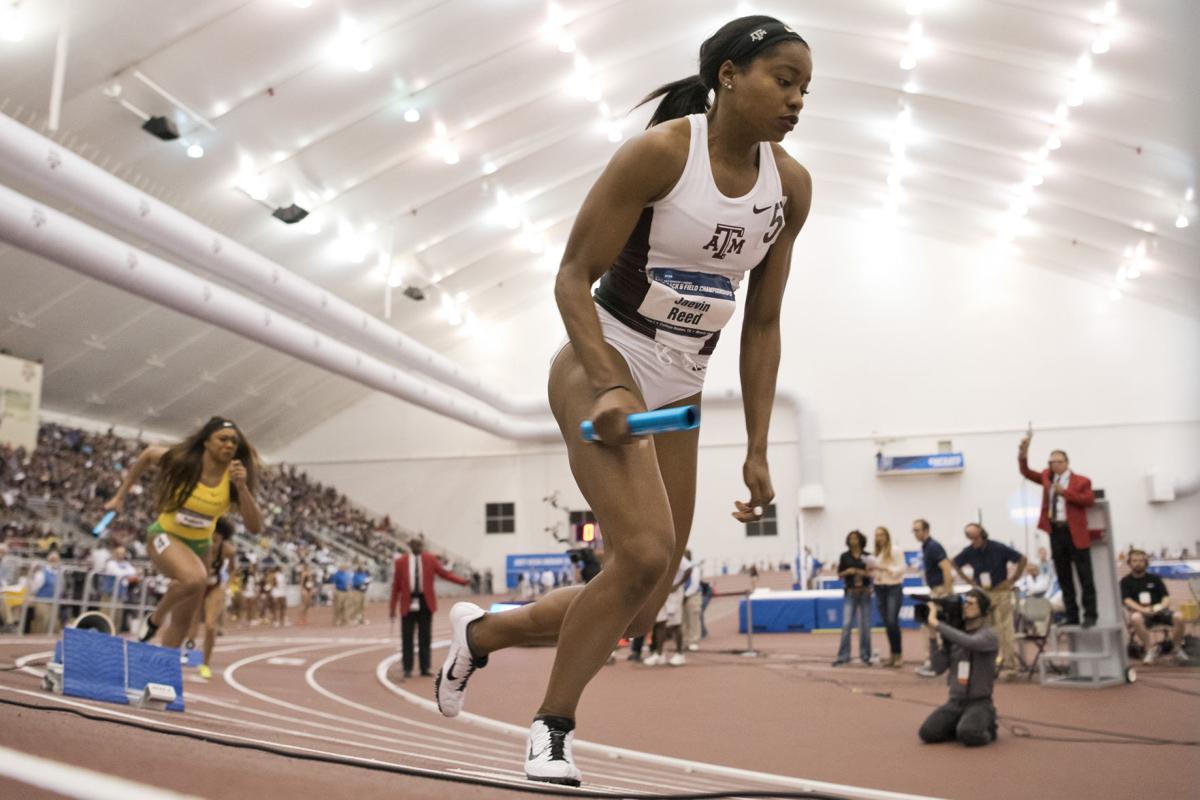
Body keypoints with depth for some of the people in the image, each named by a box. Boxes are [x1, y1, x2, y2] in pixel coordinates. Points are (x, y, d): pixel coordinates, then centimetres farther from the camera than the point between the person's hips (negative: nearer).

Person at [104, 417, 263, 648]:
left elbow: (255, 527, -20)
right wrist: (120, 495, 6)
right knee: (195, 578, -34)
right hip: (165, 536, -3)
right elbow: (148, 454, 3)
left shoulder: (234, 477, -14)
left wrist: (242, 488, -34)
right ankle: (155, 618, -7)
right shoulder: (182, 461, -18)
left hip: (199, 545, 4)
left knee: (183, 621, 8)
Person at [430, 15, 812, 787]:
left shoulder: (792, 186, 2)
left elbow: (762, 324, 7)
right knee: (645, 551, -25)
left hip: (680, 394, 6)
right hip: (601, 365, -6)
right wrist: (609, 386, -27)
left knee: (639, 615, 5)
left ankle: (480, 630, 28)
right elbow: (573, 277, -13)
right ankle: (554, 726, -1)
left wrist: (757, 450, 3)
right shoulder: (659, 152, -14)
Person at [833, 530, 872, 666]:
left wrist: (864, 573, -15)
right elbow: (840, 575, 5)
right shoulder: (845, 556, 3)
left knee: (865, 625, 4)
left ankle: (865, 655, 16)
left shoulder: (867, 556, 3)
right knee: (846, 624, -6)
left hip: (865, 593, 1)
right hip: (850, 594, 0)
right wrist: (847, 572, -15)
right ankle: (843, 656, -2)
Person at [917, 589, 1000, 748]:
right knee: (927, 733, -14)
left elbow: (969, 642, -33)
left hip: (979, 702, -4)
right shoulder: (953, 633, 6)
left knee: (967, 735, -31)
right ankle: (960, 724, 12)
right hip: (954, 701, 4)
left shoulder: (988, 635, -9)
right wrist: (933, 635, -10)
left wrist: (936, 623, -30)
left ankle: (987, 727, 3)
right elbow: (939, 668, 0)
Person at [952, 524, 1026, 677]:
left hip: (1001, 592, -3)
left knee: (1005, 629, -6)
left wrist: (1012, 580, -5)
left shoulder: (999, 548, -11)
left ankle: (1009, 665, 1)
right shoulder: (969, 552, -3)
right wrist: (969, 580, 6)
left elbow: (1022, 560, -4)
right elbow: (955, 564, 14)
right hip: (981, 593, 3)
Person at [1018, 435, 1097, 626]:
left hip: (1075, 533, -5)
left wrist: (1065, 492, -18)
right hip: (1055, 533, 5)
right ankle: (1071, 616, 15)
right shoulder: (1047, 477, 11)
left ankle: (1090, 615, 9)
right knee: (1064, 578, 9)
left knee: (1085, 576, 2)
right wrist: (1023, 451, -5)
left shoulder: (1081, 481, -3)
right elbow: (1026, 471, 8)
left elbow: (1089, 499, -16)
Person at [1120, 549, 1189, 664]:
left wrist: (1163, 605, -16)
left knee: (1178, 617, -28)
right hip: (1139, 612, -3)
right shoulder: (1126, 581, 8)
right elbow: (1127, 601, -5)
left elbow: (1166, 597, 9)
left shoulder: (1154, 578, 16)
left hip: (1158, 611, 3)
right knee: (1135, 618, -39)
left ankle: (1177, 648, -5)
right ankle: (1150, 649, -22)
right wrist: (1143, 609, -23)